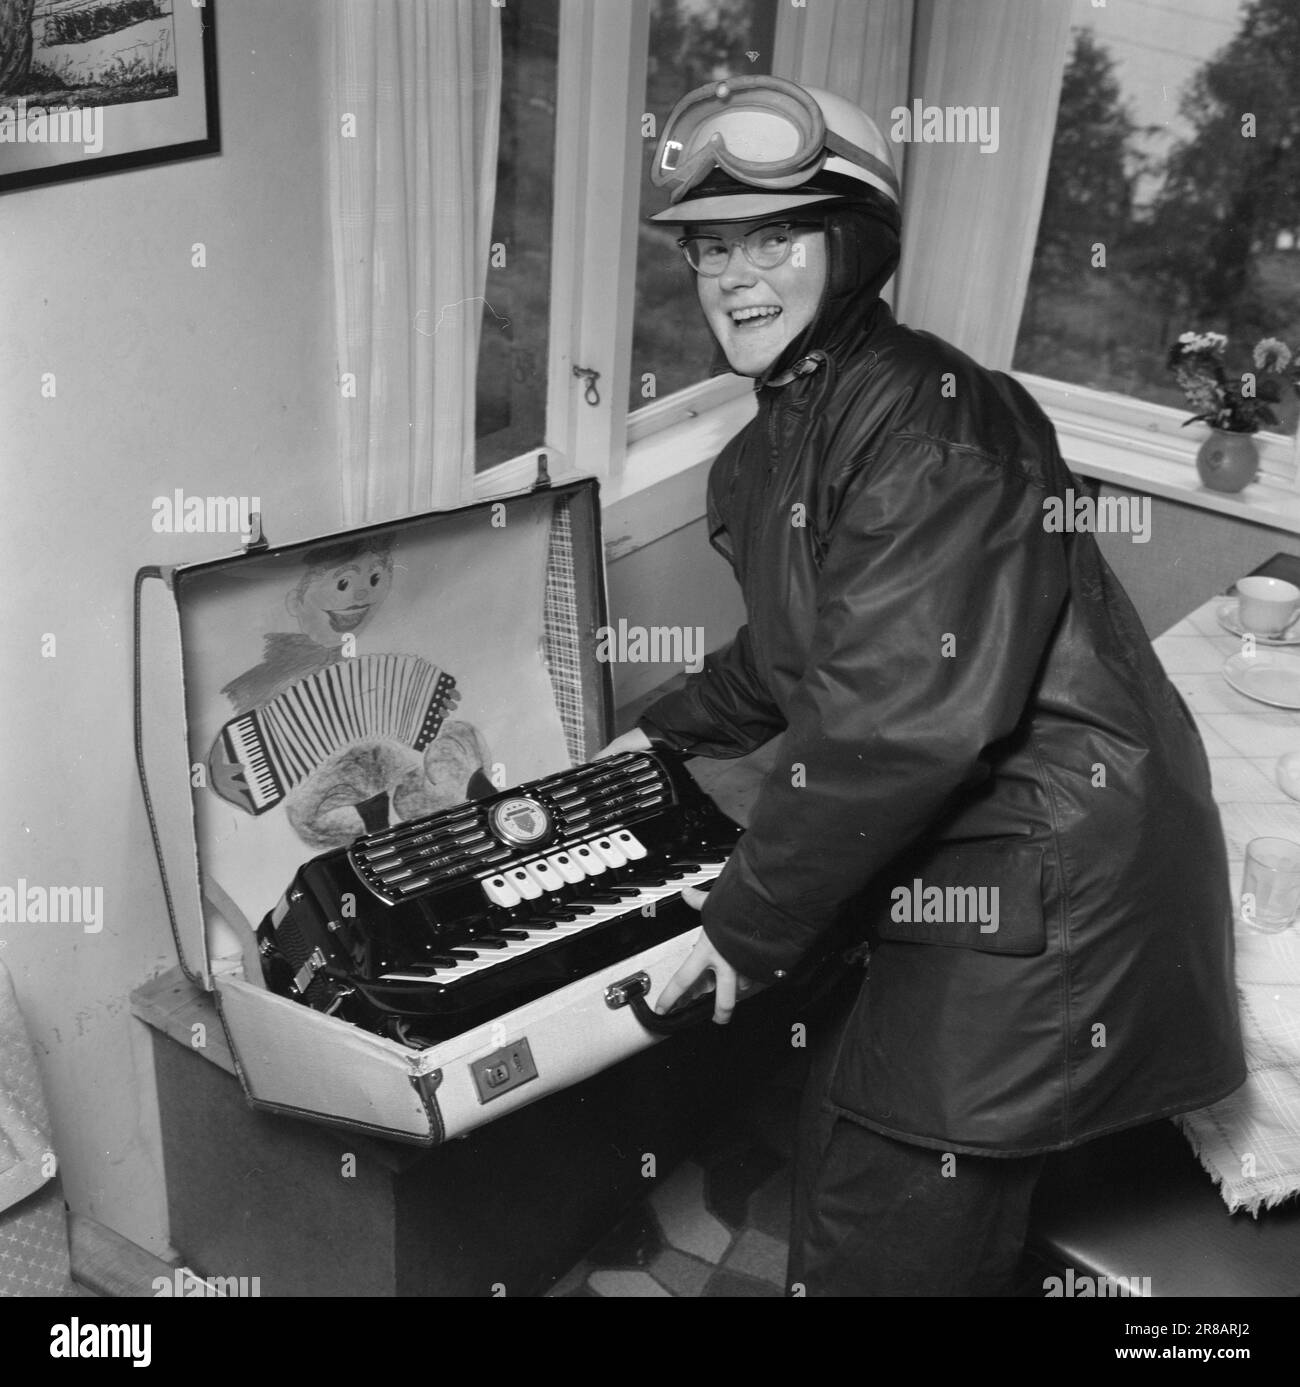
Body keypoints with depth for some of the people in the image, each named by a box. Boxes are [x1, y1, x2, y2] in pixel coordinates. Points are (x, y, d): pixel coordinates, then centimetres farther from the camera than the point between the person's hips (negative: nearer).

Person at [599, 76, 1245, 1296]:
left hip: (1042, 885, -9)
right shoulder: (767, 452, 10)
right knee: (845, 1176, 21)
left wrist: (750, 924, -21)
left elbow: (905, 715, -28)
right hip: (940, 875, 9)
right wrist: (666, 736, 29)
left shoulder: (934, 424, -20)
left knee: (885, 1251, 1)